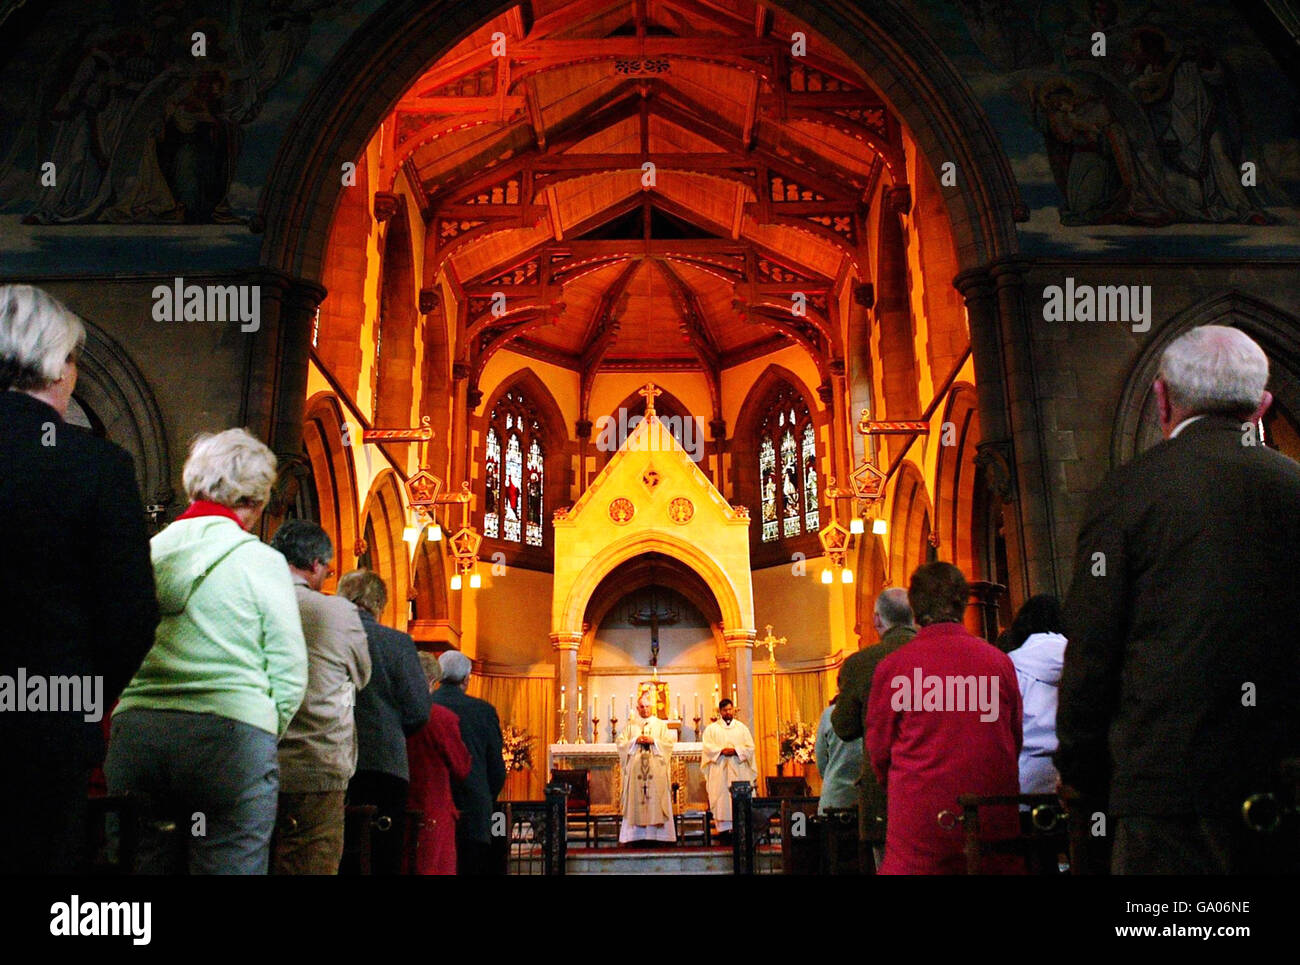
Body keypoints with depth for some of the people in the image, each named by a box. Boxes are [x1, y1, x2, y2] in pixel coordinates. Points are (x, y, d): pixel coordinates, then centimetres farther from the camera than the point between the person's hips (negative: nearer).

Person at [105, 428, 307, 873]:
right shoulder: (261, 561, -2)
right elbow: (290, 674, -2)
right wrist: (262, 736, 12)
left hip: (134, 732, 4)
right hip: (231, 734, -4)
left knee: (143, 872, 12)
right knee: (230, 867, 0)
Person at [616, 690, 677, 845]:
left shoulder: (661, 725, 12)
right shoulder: (629, 726, 13)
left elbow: (669, 742, 3)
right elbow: (621, 743, 4)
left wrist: (653, 741, -10)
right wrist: (635, 741, -9)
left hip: (656, 769, 0)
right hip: (635, 767, 0)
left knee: (656, 797, -6)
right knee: (635, 799, -5)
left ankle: (657, 831, -5)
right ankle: (637, 833, -6)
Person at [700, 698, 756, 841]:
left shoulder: (742, 728, 13)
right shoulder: (711, 728, 9)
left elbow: (750, 747, 5)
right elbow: (707, 747, -2)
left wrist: (735, 750, -11)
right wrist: (722, 750, -16)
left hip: (738, 771, 1)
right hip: (719, 771, -1)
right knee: (721, 799, -8)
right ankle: (723, 828, -8)